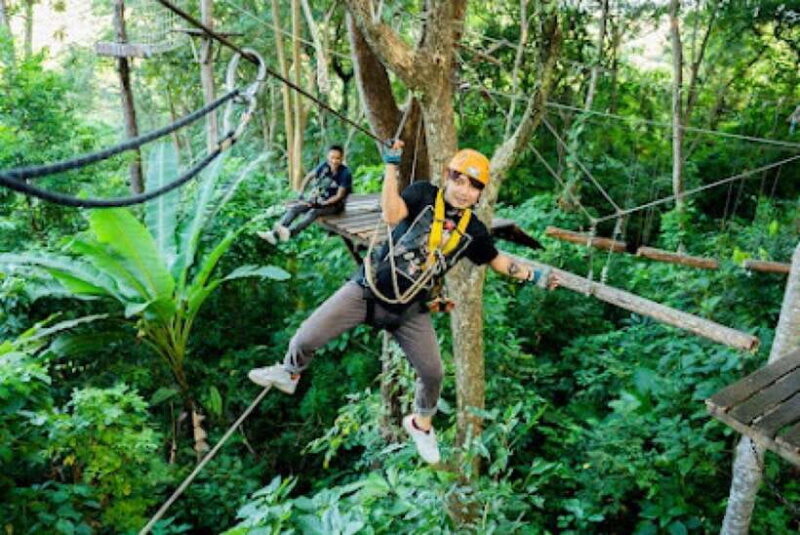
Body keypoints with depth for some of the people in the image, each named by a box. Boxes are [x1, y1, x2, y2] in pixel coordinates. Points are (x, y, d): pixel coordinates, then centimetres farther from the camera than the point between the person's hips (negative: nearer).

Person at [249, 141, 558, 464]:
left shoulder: (473, 231, 0)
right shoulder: (424, 194, -9)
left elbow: (498, 261, 15)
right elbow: (391, 215, -27)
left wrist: (533, 277, 12)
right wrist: (391, 165, -29)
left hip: (410, 310, 3)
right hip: (368, 290, -2)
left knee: (432, 373, 4)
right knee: (307, 338, -7)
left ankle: (421, 424, 36)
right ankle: (289, 372, 29)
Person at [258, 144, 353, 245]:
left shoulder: (345, 173, -19)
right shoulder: (324, 166, -5)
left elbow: (339, 196, -18)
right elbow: (309, 176, 7)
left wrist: (321, 204, -24)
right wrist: (301, 196, -2)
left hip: (334, 204, -5)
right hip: (318, 199, 5)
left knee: (313, 212, -35)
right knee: (294, 209, -16)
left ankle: (290, 232, -56)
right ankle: (274, 234, -31)